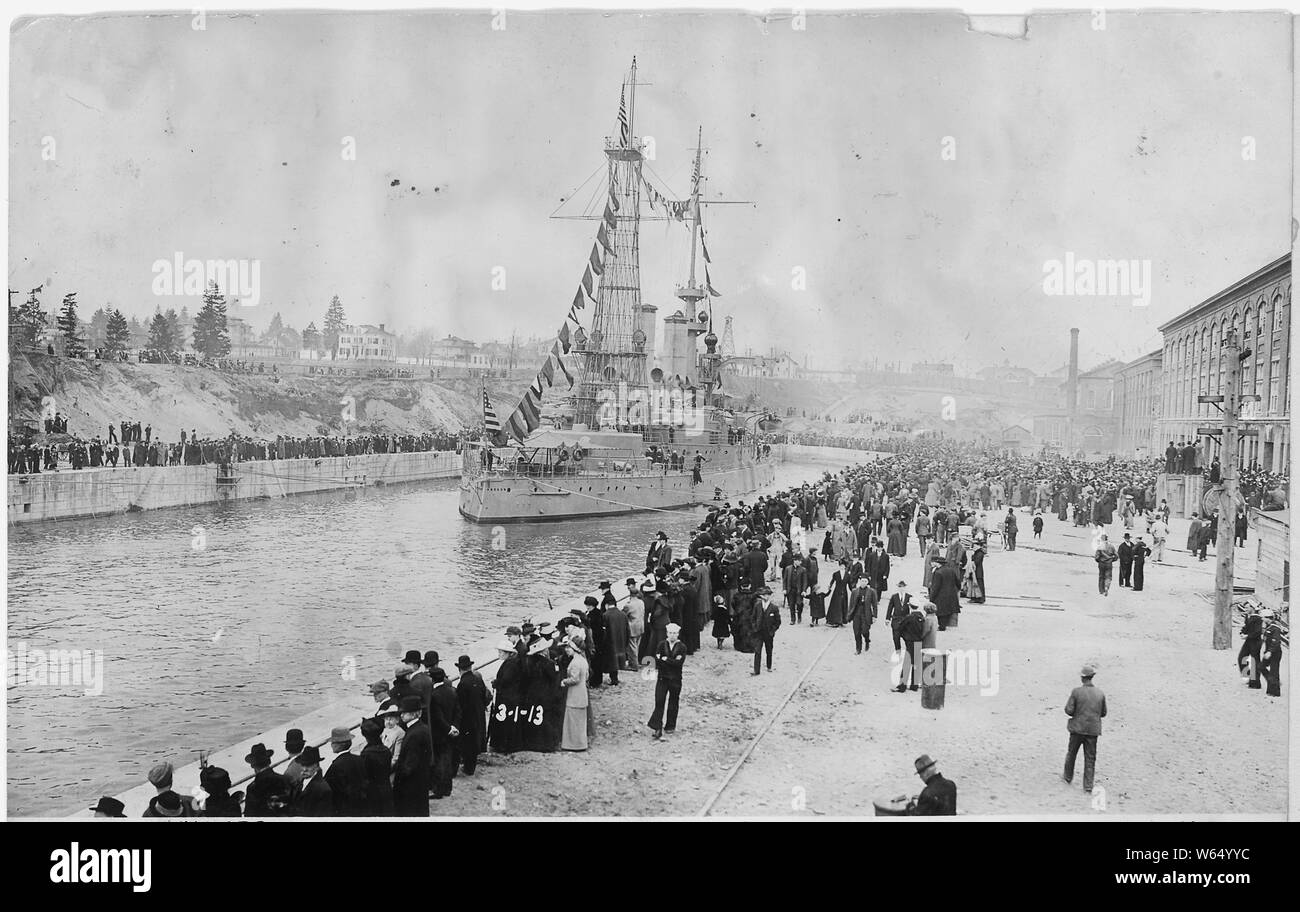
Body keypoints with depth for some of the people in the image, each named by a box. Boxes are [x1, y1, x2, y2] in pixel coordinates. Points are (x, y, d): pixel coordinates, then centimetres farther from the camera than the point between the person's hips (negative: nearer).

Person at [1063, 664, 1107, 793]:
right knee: (1090, 758, 8)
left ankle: (1068, 777, 34)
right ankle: (1088, 785, 6)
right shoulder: (1100, 693, -3)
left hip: (1077, 728, -2)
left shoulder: (1076, 692, -13)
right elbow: (1103, 713, 4)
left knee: (1071, 753, 19)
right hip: (1093, 730, 2)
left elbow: (1068, 710, -13)